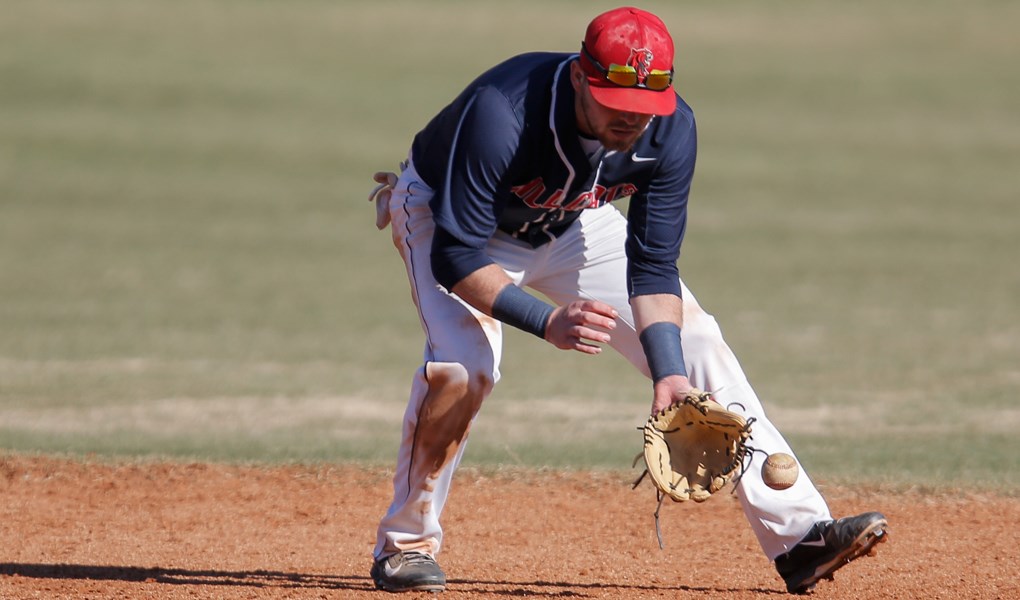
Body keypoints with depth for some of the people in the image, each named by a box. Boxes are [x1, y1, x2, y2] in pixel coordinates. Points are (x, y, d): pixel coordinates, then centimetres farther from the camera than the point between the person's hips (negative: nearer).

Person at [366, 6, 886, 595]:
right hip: (441, 213, -5)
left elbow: (652, 268, -20)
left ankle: (798, 532, -6)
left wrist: (670, 374, -34)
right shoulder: (502, 113, -41)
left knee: (696, 342, -7)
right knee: (462, 362, -30)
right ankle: (406, 542, -9)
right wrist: (546, 320, -51)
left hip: (571, 224, 5)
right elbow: (455, 256, -38)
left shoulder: (670, 130, -26)